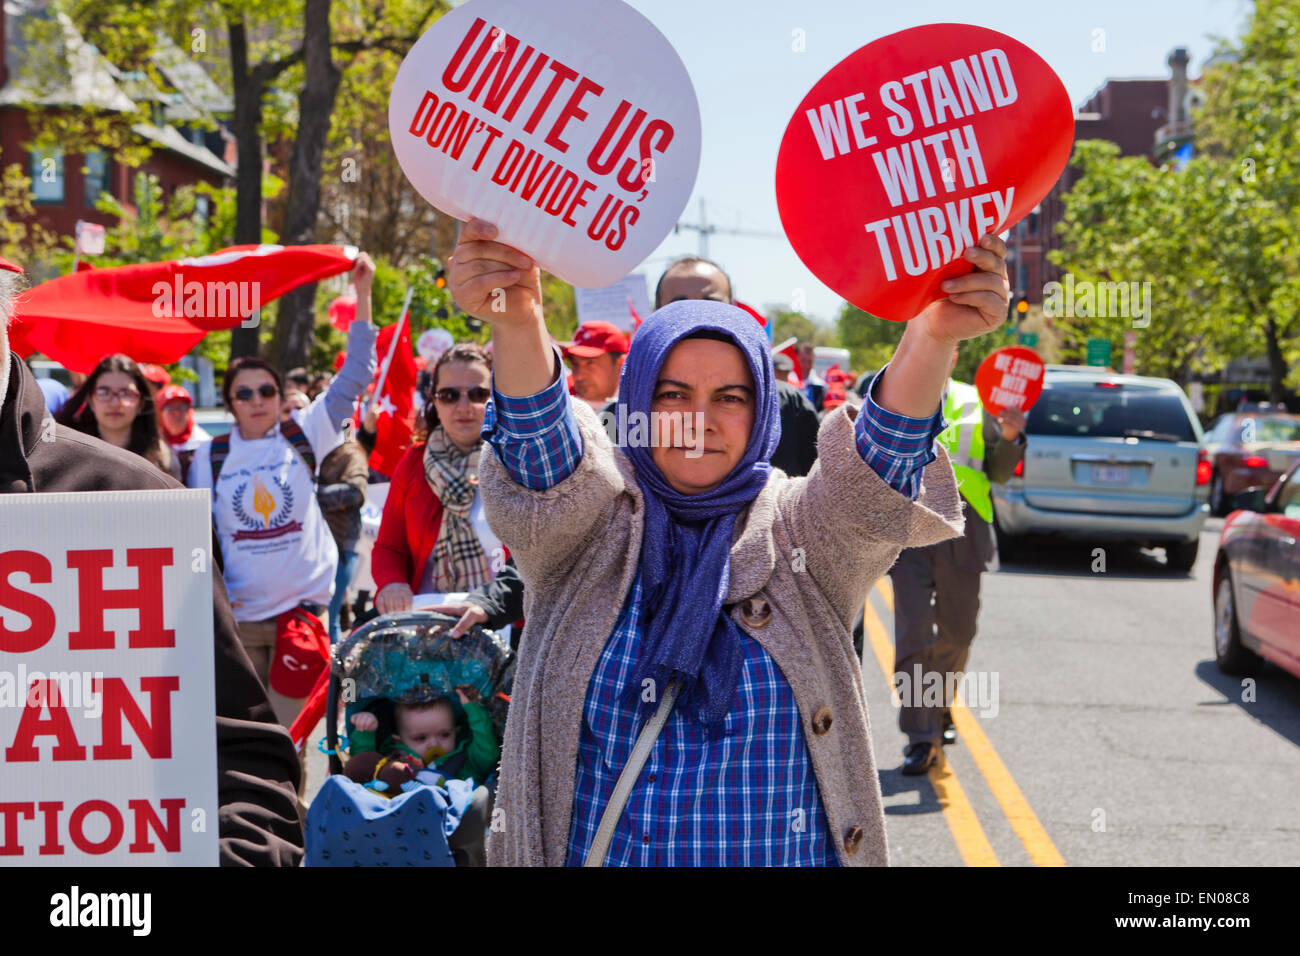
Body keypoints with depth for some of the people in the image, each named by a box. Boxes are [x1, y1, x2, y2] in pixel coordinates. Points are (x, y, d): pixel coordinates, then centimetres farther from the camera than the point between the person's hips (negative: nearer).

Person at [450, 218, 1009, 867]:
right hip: (584, 850, 0)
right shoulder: (590, 523, -3)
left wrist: (932, 339, -41)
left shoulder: (796, 531, -4)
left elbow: (877, 469, -21)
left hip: (784, 851, 0)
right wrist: (517, 326, -43)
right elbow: (544, 459, -22)